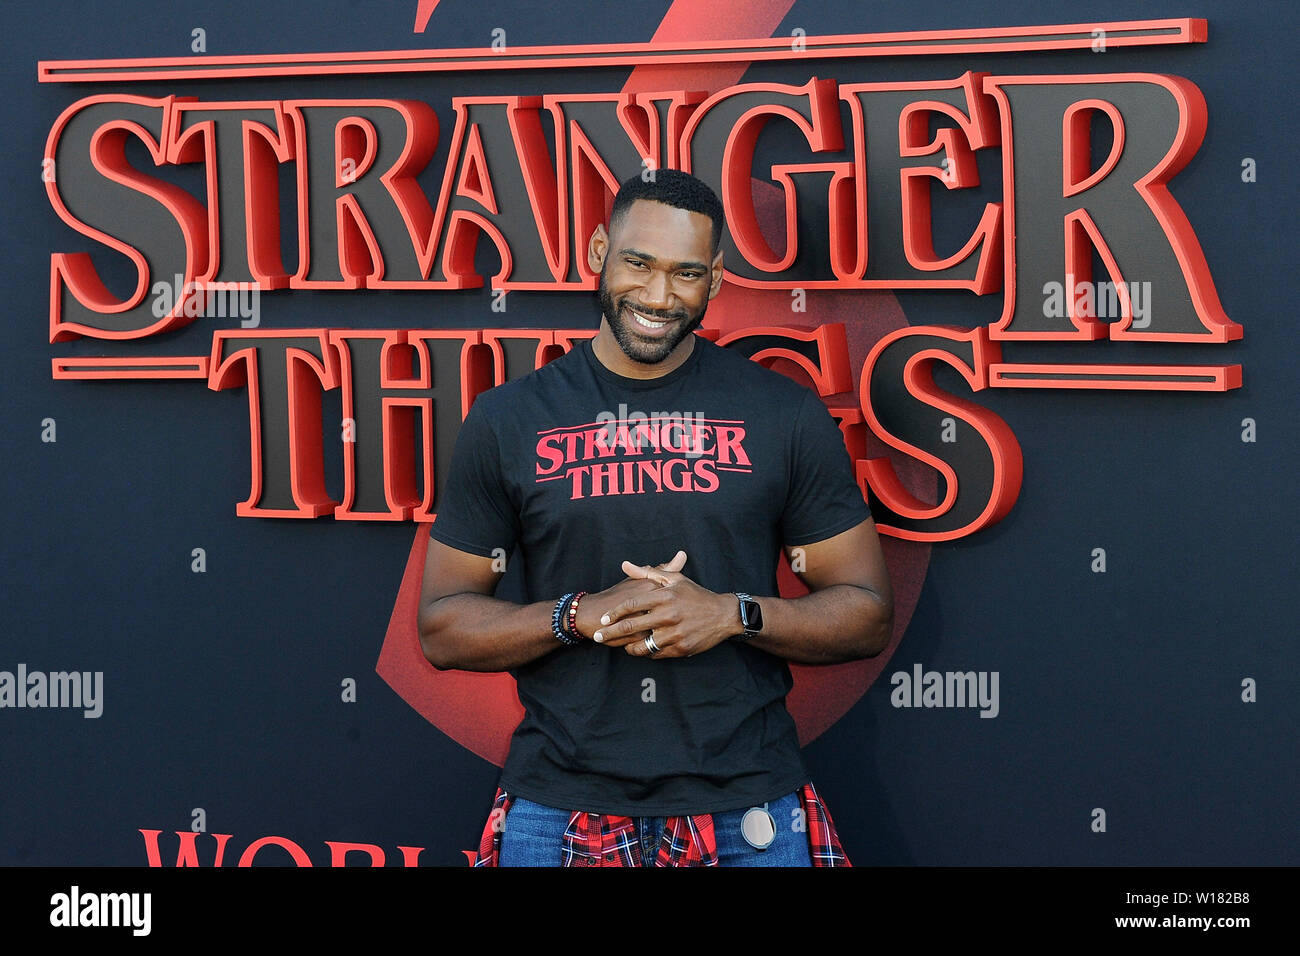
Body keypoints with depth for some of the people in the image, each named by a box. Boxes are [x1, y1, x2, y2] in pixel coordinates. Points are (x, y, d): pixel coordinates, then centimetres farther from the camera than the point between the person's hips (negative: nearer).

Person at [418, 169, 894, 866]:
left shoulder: (787, 416, 3)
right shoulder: (508, 419, 4)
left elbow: (867, 615, 4)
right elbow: (441, 627, 4)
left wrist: (732, 614, -13)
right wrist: (583, 616, -13)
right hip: (559, 806, 0)